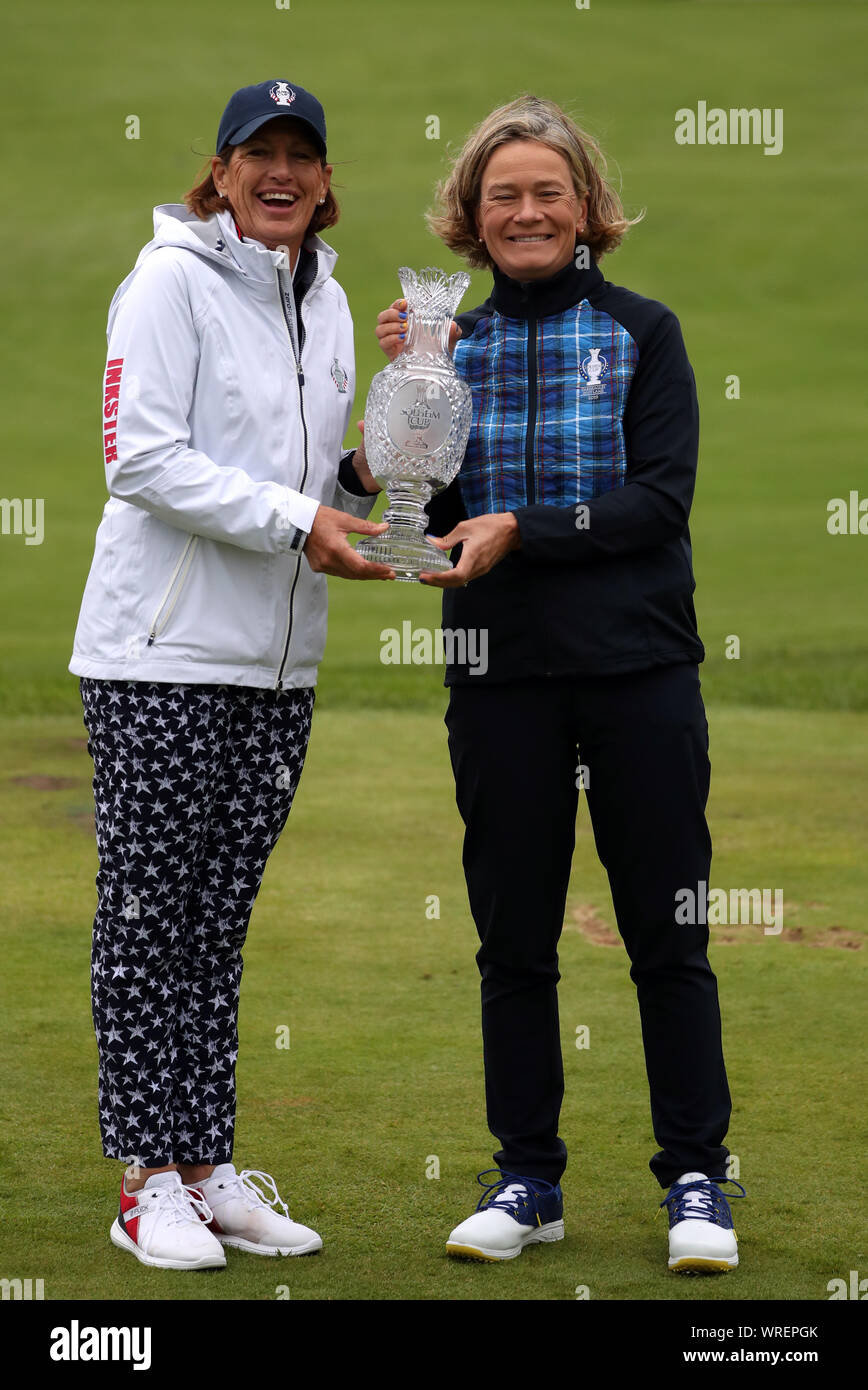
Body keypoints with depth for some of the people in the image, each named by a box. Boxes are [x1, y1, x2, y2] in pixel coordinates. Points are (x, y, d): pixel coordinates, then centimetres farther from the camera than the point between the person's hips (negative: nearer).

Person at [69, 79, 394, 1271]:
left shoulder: (325, 300, 14)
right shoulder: (171, 281, -8)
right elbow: (144, 460, -15)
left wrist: (355, 477, 2)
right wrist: (296, 517, -19)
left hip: (277, 662, 7)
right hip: (162, 657, -7)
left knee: (221, 921, 10)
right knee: (148, 919, -1)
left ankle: (211, 1171, 16)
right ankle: (149, 1183, 4)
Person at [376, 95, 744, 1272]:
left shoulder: (642, 333, 1)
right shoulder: (453, 341, 7)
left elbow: (662, 498, -9)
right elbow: (432, 518, 3)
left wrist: (521, 531, -18)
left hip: (640, 670, -2)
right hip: (502, 677, 2)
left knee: (667, 933, 2)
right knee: (513, 936, 7)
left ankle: (696, 1177, 10)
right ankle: (527, 1178, 17)